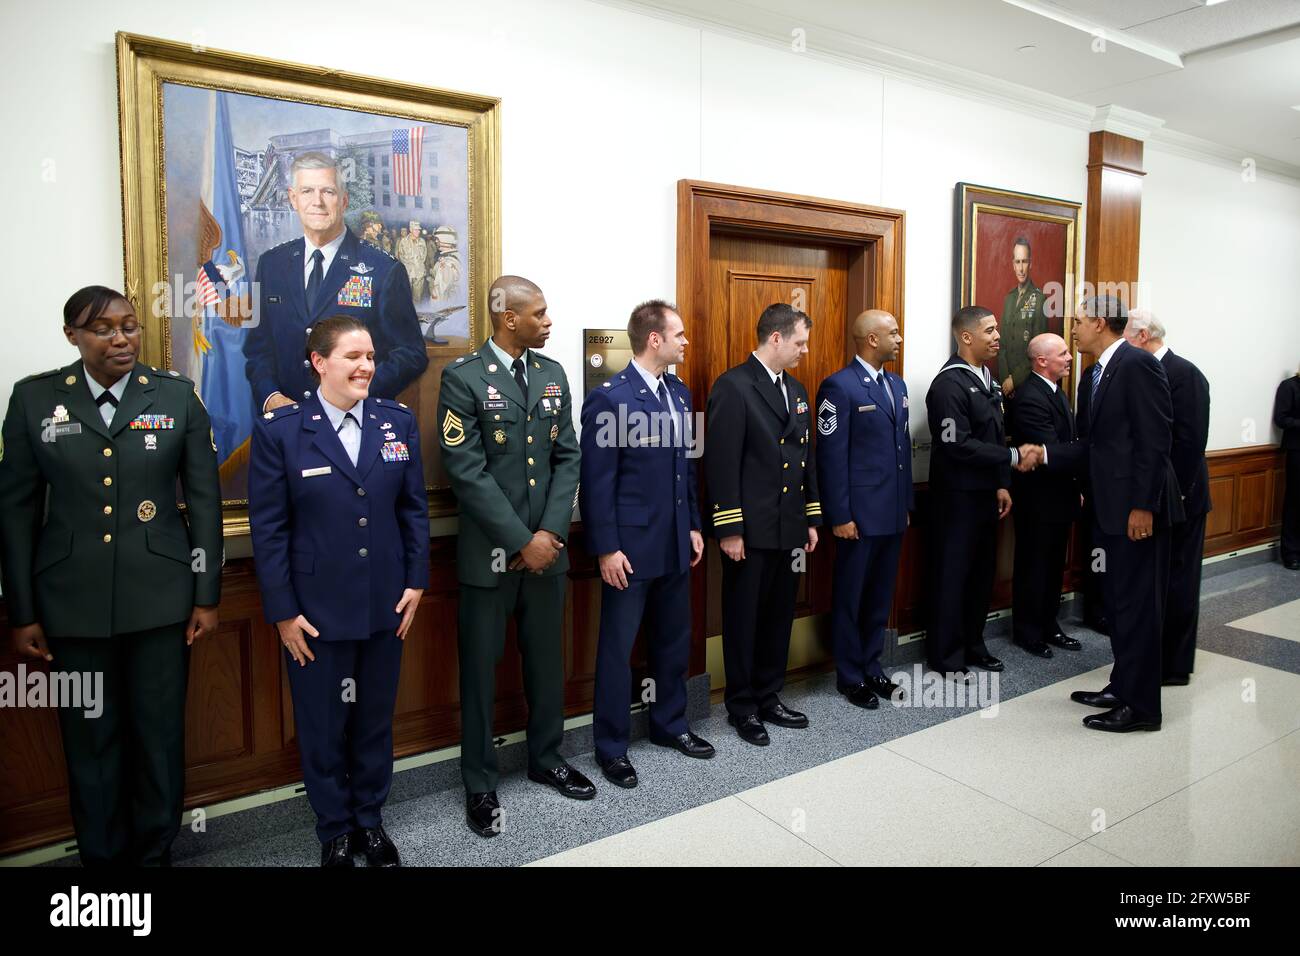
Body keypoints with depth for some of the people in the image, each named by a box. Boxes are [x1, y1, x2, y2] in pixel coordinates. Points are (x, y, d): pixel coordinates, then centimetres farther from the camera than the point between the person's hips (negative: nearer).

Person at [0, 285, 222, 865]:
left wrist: (206, 595, -1)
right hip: (73, 602, 1)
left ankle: (155, 852, 30)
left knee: (160, 734, 9)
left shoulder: (177, 395, 0)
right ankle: (102, 855, 32)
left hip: (160, 597, 0)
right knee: (90, 741, 12)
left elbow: (204, 499, 1)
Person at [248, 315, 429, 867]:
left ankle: (370, 820, 36)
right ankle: (335, 831, 32)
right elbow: (268, 528, -7)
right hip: (315, 608, -2)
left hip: (385, 604, 3)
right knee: (322, 724, 12)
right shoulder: (279, 430, -7)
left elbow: (414, 508, 5)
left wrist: (416, 581, 1)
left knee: (375, 717, 16)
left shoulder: (398, 422, 2)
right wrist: (282, 611, -9)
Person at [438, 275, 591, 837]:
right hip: (490, 551, -4)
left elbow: (567, 458, 4)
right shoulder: (463, 378, -9)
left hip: (546, 546, 5)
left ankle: (546, 759, 36)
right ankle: (480, 783, 24)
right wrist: (521, 541, -16)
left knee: (547, 658, 16)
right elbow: (467, 471, -15)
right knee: (480, 666, 8)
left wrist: (550, 532, -8)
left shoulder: (552, 374, 7)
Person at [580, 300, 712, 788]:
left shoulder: (680, 392, 9)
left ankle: (669, 724, 37)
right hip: (630, 547, -7)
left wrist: (694, 526, 12)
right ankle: (611, 747, 20)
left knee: (674, 639, 18)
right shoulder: (608, 398, -14)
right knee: (617, 648, 5)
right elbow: (597, 482, -14)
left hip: (675, 544, 7)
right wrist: (606, 549, -15)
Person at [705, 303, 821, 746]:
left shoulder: (796, 390, 14)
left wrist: (812, 518, 14)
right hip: (750, 531, -7)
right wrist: (729, 529, -18)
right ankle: (742, 707, 21)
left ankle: (769, 697, 30)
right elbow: (721, 463, -16)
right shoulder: (733, 386, -12)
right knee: (744, 619, 6)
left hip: (790, 528, 8)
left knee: (779, 616, 16)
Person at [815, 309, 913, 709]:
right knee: (850, 598, 6)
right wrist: (840, 516, -16)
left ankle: (872, 668, 29)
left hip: (892, 513, 7)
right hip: (860, 513, -7)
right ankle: (850, 677, 19)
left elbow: (903, 447, 16)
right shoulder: (839, 386, -12)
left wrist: (907, 504, 14)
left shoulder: (897, 385, 13)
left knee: (881, 596, 15)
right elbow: (831, 457, -14)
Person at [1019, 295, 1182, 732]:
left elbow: (1156, 439, -18)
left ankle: (1141, 706, 10)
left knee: (1137, 605, -1)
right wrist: (1044, 454, 1)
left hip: (1136, 507, -9)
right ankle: (1123, 687, 30)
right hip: (1108, 507, 9)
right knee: (1117, 601, 17)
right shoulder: (1093, 377, 15)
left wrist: (1143, 505, -21)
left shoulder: (1138, 364, -13)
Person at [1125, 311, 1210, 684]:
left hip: (1177, 499, -8)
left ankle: (1174, 667, 13)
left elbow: (1190, 441, -19)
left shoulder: (1184, 374, -15)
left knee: (1176, 584, 2)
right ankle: (1156, 655, 27)